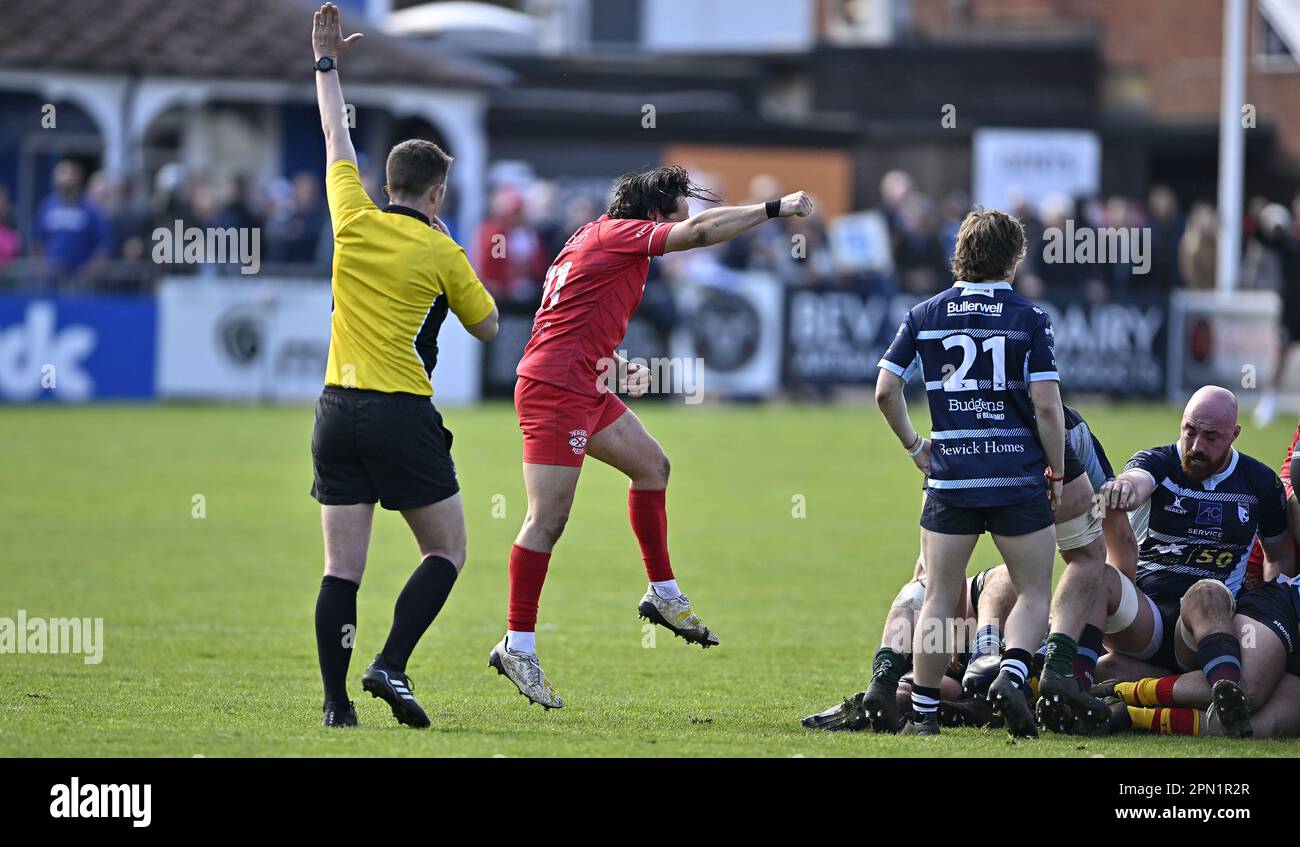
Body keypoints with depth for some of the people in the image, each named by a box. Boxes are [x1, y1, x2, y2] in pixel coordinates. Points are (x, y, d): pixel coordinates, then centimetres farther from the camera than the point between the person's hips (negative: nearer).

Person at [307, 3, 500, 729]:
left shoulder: (354, 221, 4)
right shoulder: (441, 253, -4)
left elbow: (337, 137, 19)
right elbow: (488, 325, 9)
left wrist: (327, 63, 30)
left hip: (338, 410, 4)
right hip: (402, 416, -4)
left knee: (342, 568, 2)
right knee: (447, 551, 8)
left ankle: (337, 700, -4)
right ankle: (391, 665, -8)